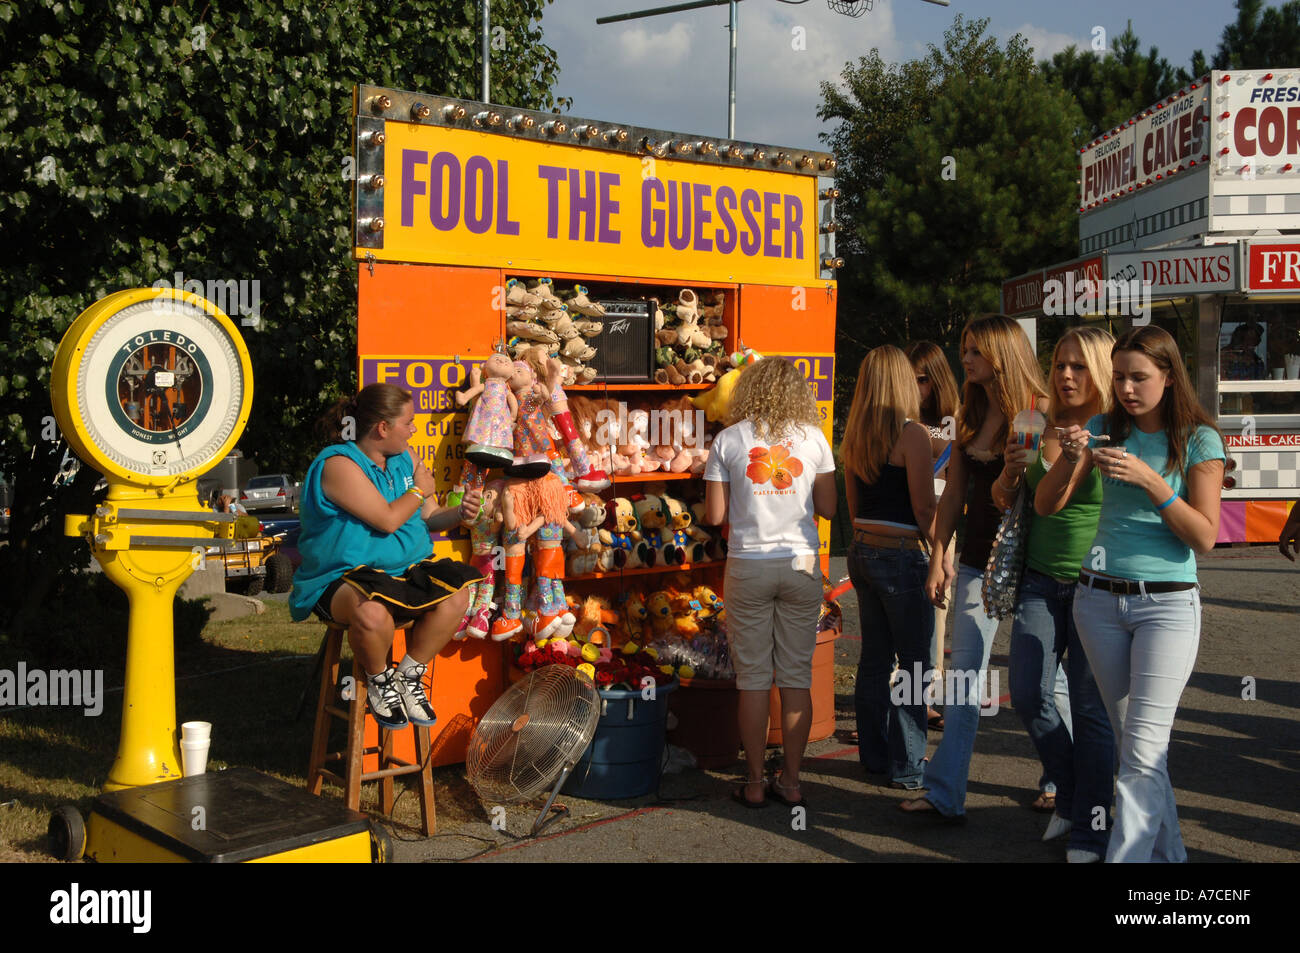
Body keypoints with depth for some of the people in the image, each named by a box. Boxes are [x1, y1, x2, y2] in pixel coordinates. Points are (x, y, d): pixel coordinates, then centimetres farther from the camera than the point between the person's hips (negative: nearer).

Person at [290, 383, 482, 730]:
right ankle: (379, 680, -4)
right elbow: (388, 520, -20)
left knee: (456, 597, -21)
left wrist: (458, 512, -4)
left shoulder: (405, 459, 13)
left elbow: (428, 518, 18)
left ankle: (409, 675, 2)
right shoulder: (339, 464, -13)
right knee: (372, 614, -40)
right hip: (342, 578, -7)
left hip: (406, 571, 7)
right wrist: (419, 491, -2)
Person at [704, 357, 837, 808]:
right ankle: (791, 781, 14)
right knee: (797, 677, 8)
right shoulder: (813, 438, 2)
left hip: (748, 565, -1)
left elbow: (714, 515, -3)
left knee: (753, 678, 6)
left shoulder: (729, 440, -2)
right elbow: (828, 508, 2)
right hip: (800, 565, 1)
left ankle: (755, 783, 12)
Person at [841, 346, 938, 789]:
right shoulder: (912, 433, -13)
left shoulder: (855, 436, 7)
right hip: (903, 556, -7)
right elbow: (924, 508, -14)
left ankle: (873, 754, 24)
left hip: (863, 552, 7)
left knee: (874, 658, 15)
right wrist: (939, 555, -1)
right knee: (914, 664, 2)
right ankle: (907, 766, 6)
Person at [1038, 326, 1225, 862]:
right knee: (1132, 740, 12)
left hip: (1167, 602, -4)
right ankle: (1167, 852, 26)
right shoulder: (1105, 429, 5)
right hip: (1098, 598, 4)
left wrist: (1150, 480, -20)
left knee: (1144, 750, -10)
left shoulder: (1199, 440, -4)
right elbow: (1046, 506, 4)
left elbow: (1204, 538, -9)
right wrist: (1069, 458, -14)